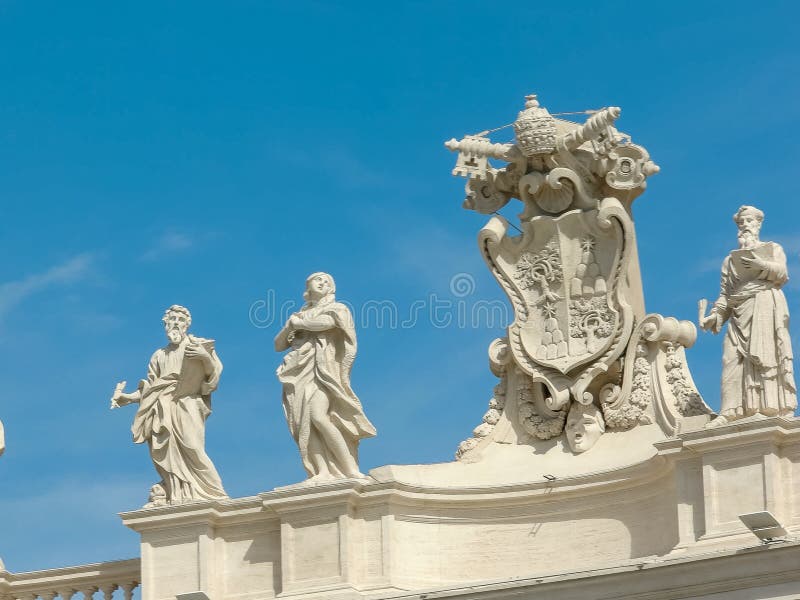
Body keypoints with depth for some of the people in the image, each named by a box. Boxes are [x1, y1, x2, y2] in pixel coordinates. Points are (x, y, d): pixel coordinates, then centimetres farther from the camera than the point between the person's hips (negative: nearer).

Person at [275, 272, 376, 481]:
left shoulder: (337, 308, 14)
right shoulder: (300, 315, 26)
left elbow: (326, 322, -9)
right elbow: (278, 345, 23)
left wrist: (299, 323, 4)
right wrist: (289, 326, 4)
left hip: (322, 369, -5)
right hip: (301, 371, 5)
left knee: (318, 417, -26)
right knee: (304, 421, -16)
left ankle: (351, 470, -27)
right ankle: (323, 472, -25)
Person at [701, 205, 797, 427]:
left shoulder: (773, 249, 17)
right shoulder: (731, 259, 25)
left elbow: (782, 273, -1)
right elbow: (725, 293, 16)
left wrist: (762, 265, -18)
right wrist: (715, 315, 0)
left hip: (766, 307, -4)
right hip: (740, 313, 4)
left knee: (768, 356, -15)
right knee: (734, 358, -11)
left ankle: (782, 409, -21)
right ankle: (730, 413, -20)